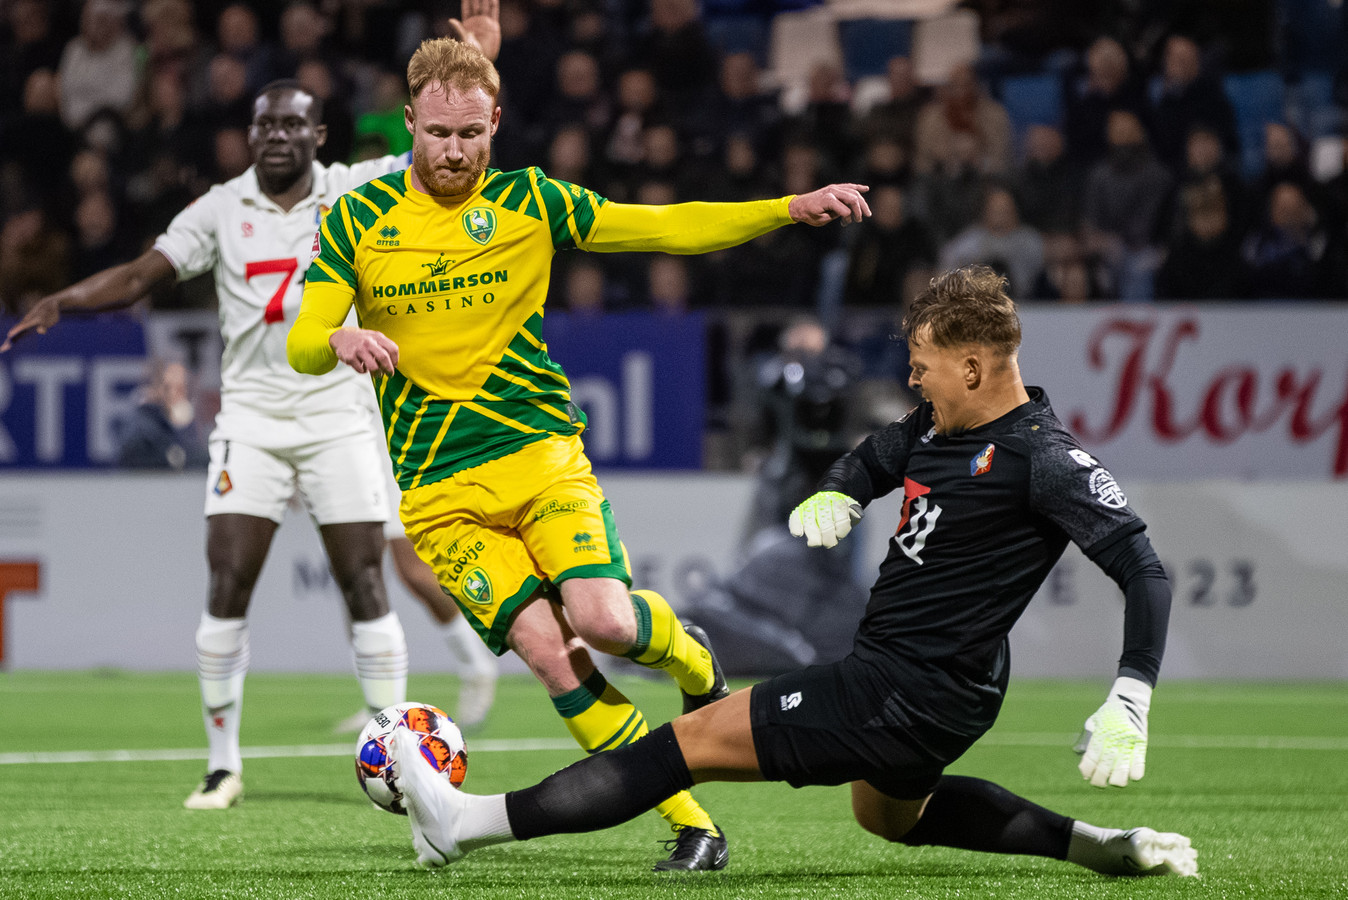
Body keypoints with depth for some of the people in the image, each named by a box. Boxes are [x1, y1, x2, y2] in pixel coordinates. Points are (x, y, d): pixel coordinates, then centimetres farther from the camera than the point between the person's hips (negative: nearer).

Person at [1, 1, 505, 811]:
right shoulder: (221, 209, 3)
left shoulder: (356, 193, 1)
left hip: (340, 413, -1)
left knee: (366, 586, -4)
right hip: (252, 416, 1)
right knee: (228, 587, -8)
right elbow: (142, 275, 3)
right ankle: (224, 767, 1)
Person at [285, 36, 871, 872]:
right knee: (546, 647, -17)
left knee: (603, 620, -24)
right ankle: (691, 823, -9)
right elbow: (302, 347, 0)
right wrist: (341, 341, -24)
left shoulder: (528, 202, 5)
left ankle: (691, 654, 14)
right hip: (436, 489, 0)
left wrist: (791, 208, -5)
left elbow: (666, 228, 6)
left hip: (539, 450, 0)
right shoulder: (356, 219, 3)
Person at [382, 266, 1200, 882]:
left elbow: (1146, 572, -23)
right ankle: (1095, 845, 30)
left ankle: (469, 822, -8)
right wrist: (835, 495, -1)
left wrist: (1129, 709, -31)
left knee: (698, 741, -10)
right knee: (888, 811, 37)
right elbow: (872, 461, 24)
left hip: (910, 695, -11)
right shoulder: (939, 426, 6)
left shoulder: (1042, 459, -21)